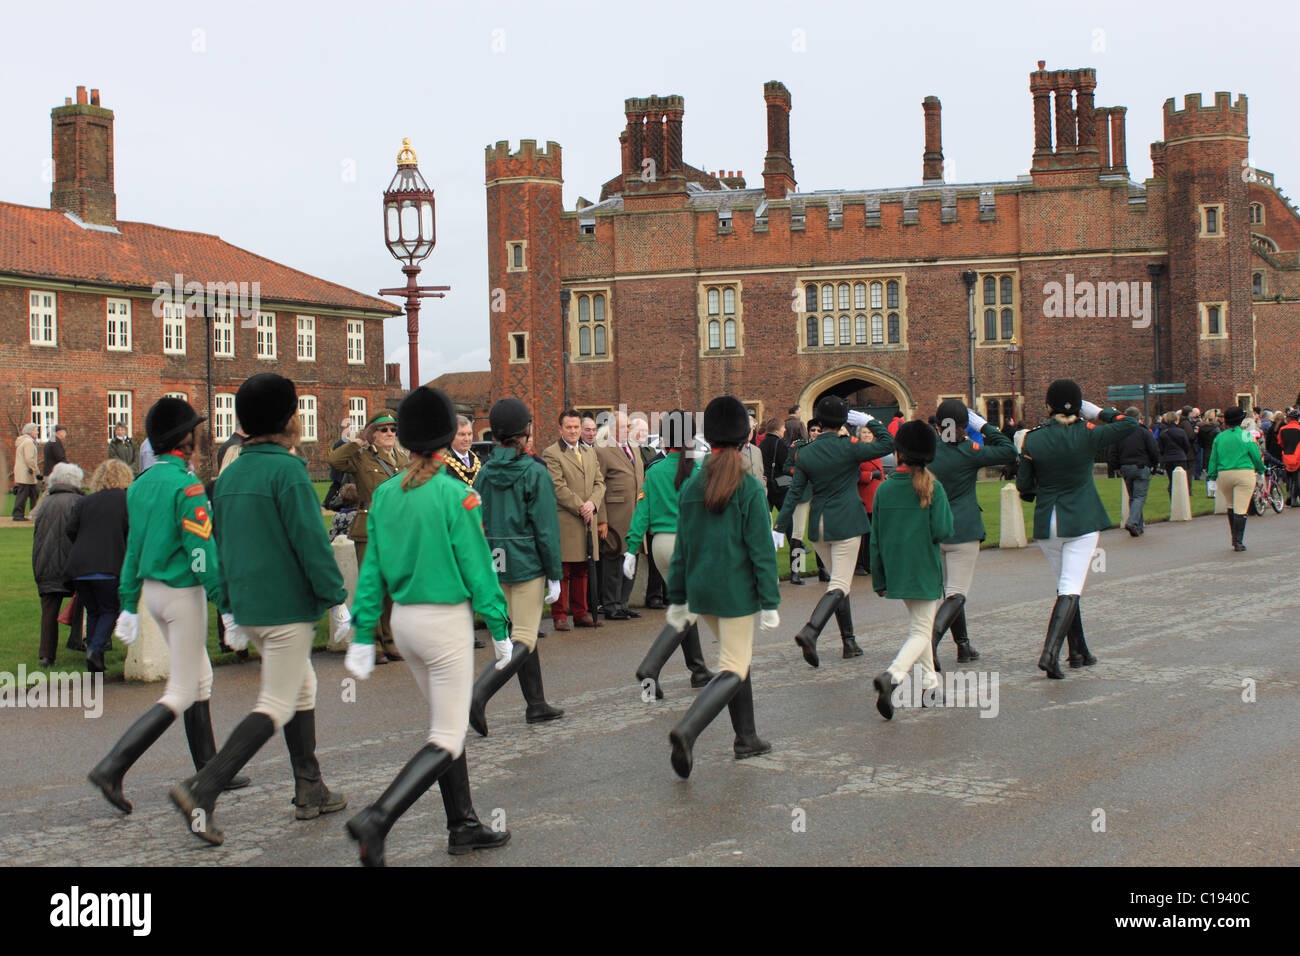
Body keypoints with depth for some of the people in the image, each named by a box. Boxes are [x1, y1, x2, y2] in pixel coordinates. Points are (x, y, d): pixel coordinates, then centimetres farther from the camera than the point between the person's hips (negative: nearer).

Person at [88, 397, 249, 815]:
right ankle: (112, 768, -11)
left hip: (153, 589, 9)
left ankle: (210, 770, 25)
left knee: (200, 677, 19)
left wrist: (129, 606, 18)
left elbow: (134, 547, 12)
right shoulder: (186, 486, -18)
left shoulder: (140, 485, 7)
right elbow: (202, 552, -21)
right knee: (181, 694, -3)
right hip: (184, 593, -9)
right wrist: (227, 607, -17)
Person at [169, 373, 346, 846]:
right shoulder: (287, 471, -15)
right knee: (276, 705, -5)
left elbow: (222, 545, 17)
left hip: (249, 606, 9)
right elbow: (311, 541, -18)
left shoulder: (230, 475, 10)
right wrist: (336, 599, -10)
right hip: (288, 607, -8)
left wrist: (233, 607, 24)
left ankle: (310, 792, 25)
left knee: (303, 687, 21)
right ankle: (203, 789, -15)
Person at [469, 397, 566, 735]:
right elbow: (546, 529, -11)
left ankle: (537, 705, 24)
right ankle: (479, 693, -23)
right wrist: (555, 576, -6)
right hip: (528, 564, -6)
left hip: (495, 566, 6)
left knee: (521, 634, 17)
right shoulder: (535, 473, -10)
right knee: (523, 640, -4)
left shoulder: (485, 474, 4)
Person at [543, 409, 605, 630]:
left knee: (581, 571, 10)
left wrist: (592, 503, -5)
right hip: (563, 521, -6)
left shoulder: (590, 453, 19)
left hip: (586, 521, 6)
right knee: (562, 571, -3)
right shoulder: (551, 454, -4)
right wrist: (580, 508, -13)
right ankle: (559, 616, 2)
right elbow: (558, 488, -11)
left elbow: (599, 482, 14)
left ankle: (581, 613, 16)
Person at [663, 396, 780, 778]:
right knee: (733, 670, -2)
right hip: (737, 592, -6)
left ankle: (746, 738, 29)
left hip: (701, 590, 6)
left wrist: (678, 598, 12)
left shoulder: (691, 486, 2)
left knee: (738, 658, 22)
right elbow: (762, 550, -12)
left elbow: (681, 547, 6)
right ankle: (686, 731, -23)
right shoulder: (750, 489, -12)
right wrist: (769, 602, -7)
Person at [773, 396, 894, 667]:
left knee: (839, 581, 18)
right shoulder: (848, 448, -11)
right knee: (840, 586, -6)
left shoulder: (805, 454, 1)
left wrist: (780, 527, 1)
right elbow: (887, 444, -6)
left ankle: (849, 642, 22)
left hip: (818, 526, 5)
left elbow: (794, 492, 0)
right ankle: (810, 631, -28)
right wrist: (869, 421, 3)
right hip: (846, 523, -5)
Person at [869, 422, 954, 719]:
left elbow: (876, 539, 1)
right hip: (925, 571, -4)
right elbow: (943, 531, -17)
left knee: (918, 623, 25)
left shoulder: (884, 489, -2)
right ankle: (892, 675, -26)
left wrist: (879, 580, 9)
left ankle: (929, 677, 34)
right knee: (921, 631, -2)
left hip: (896, 571, 4)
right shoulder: (933, 488, -11)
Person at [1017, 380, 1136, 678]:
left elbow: (1023, 486, 1)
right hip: (1082, 520, -3)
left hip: (1046, 523, 3)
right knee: (1070, 589, -5)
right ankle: (1050, 652, -21)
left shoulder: (1033, 439, -5)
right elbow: (1130, 424, 0)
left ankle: (1078, 651, 24)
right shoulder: (1087, 435, -10)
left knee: (1066, 586, 18)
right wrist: (1096, 411, 5)